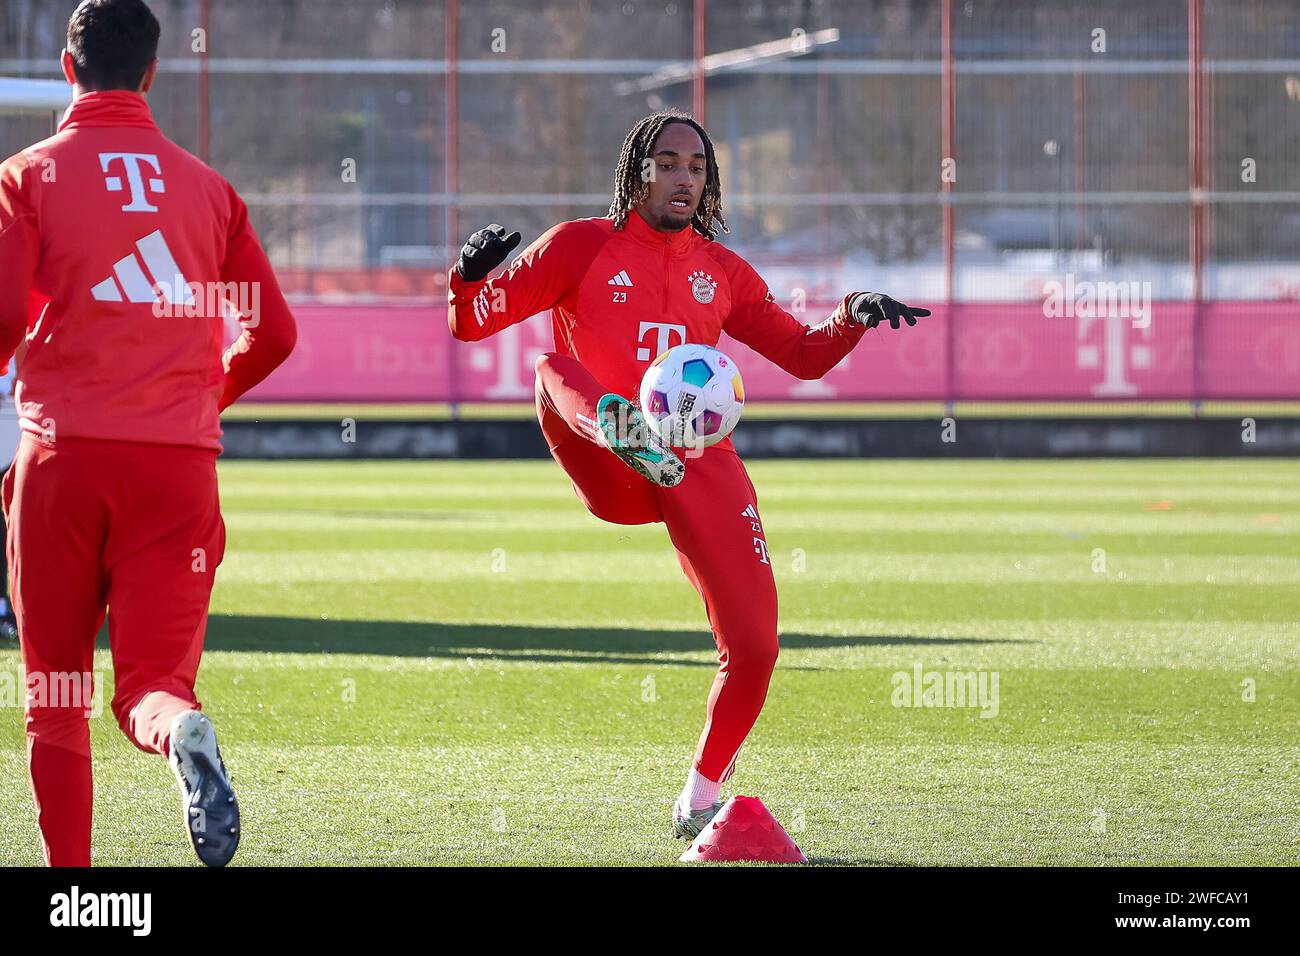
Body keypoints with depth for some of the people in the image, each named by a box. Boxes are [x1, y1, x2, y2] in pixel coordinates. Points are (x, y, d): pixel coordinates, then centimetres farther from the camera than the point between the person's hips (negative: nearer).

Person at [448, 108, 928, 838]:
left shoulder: (722, 271, 16)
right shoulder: (581, 247, 6)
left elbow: (805, 355, 20)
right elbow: (472, 324, 2)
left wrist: (853, 319, 1)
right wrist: (471, 275, -20)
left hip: (700, 468, 3)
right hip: (607, 475, -3)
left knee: (754, 650, -4)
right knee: (554, 368, -29)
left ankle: (703, 798, 17)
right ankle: (620, 434, -62)